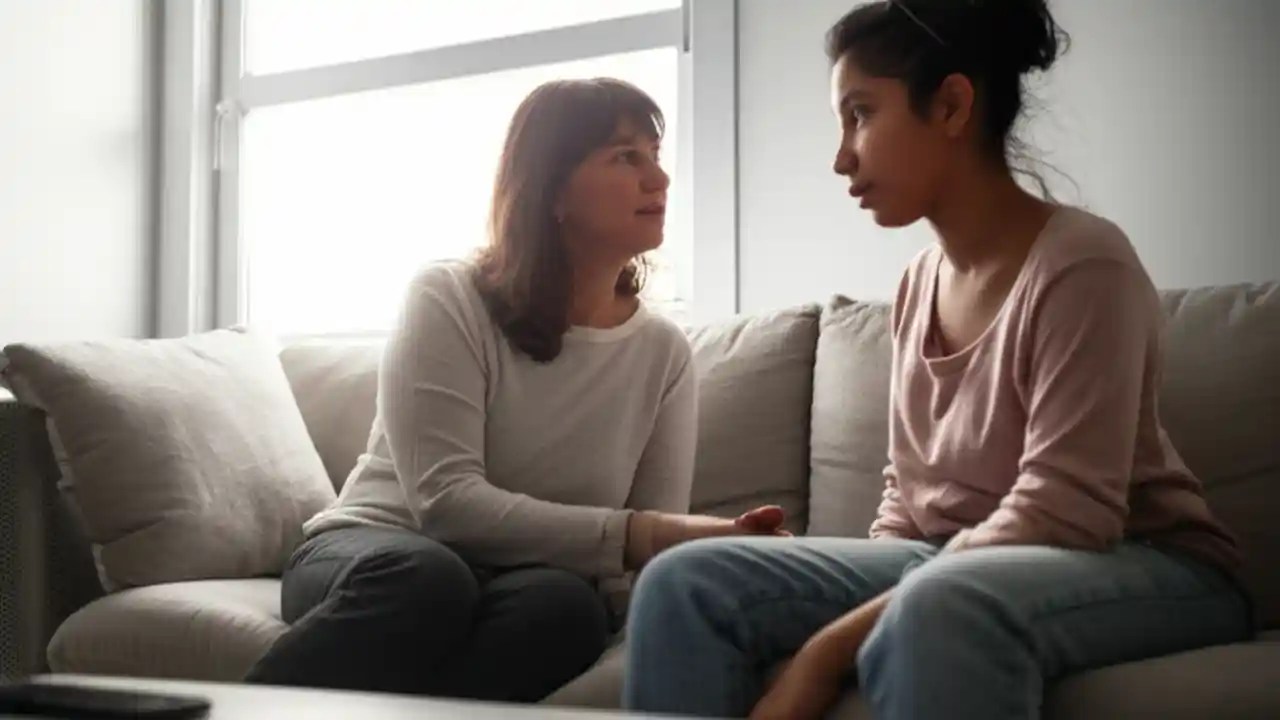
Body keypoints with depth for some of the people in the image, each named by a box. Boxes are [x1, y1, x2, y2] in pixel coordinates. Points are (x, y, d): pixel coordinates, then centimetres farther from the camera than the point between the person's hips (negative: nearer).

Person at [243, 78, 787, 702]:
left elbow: (654, 556, 0)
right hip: (375, 559, -3)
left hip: (520, 587, 3)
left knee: (569, 605, -34)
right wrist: (632, 536, -29)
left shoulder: (664, 353, 3)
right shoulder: (449, 300, -9)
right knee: (426, 575, -40)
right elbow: (446, 501, -21)